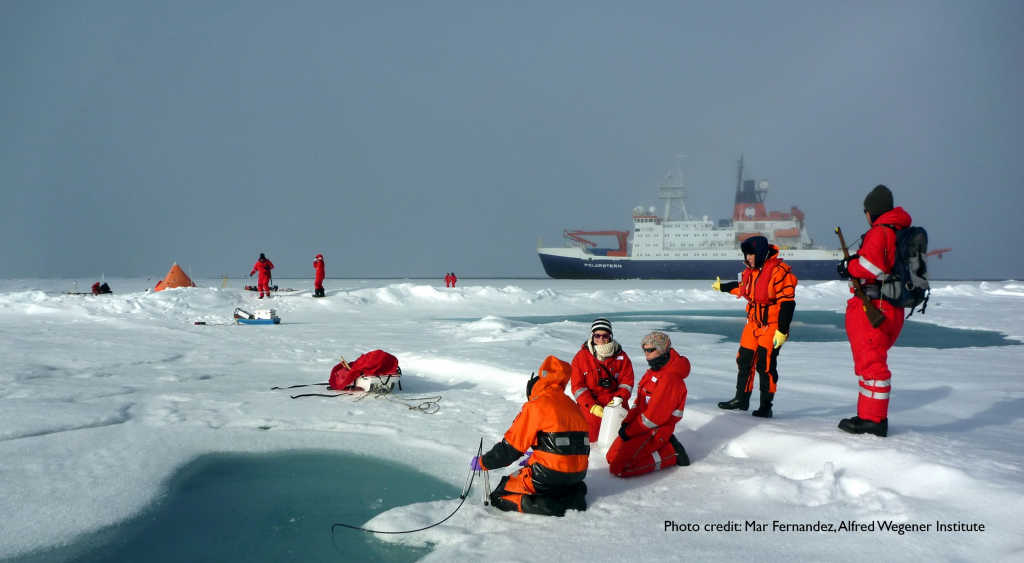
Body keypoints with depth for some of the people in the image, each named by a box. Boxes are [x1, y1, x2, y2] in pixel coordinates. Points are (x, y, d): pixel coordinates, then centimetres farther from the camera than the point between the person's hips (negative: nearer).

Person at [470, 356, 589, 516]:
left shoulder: (537, 405, -8)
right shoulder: (570, 404, 13)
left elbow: (511, 446, -6)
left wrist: (483, 462, 7)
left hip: (551, 473, -7)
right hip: (577, 473, 7)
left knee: (500, 497, 6)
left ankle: (549, 506, -12)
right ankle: (573, 495, 9)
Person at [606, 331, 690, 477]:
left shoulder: (670, 379, -21)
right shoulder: (653, 372, 12)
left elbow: (655, 415, -23)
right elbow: (639, 402, 14)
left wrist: (629, 431, -15)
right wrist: (627, 423, 0)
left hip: (655, 433, -10)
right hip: (642, 427, 10)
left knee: (618, 467, -18)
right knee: (611, 457, 11)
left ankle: (670, 454, -5)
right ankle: (664, 448, 12)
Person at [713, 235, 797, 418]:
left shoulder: (779, 271, -20)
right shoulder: (751, 271, 7)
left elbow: (787, 303, -21)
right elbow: (743, 287, 28)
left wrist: (782, 330, -23)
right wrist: (723, 287, 37)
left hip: (772, 326, -8)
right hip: (753, 324, 8)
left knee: (766, 365, -5)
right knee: (744, 361, 12)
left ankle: (766, 406, 7)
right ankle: (741, 399, 26)